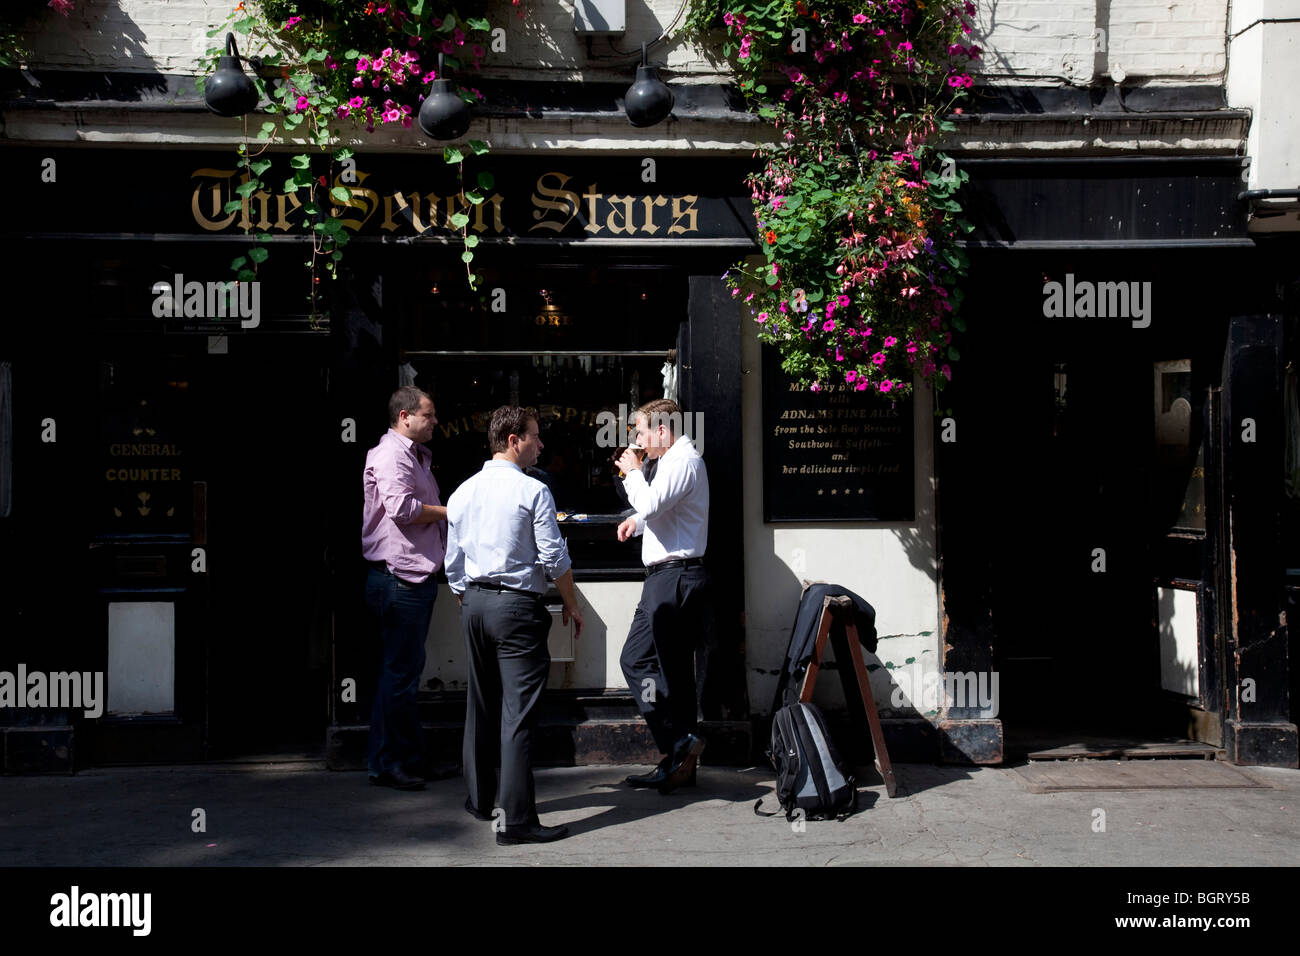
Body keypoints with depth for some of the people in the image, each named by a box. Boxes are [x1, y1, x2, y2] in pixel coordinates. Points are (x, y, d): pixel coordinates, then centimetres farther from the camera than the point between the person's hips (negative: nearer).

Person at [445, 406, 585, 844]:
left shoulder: (463, 493, 9)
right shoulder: (532, 491, -10)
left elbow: (454, 565, 13)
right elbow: (555, 558, -10)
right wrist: (571, 605, 4)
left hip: (473, 602, 7)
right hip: (517, 605, -7)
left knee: (480, 704, 17)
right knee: (518, 710, -6)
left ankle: (479, 798, 29)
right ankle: (518, 819, -6)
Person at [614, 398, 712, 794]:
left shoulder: (683, 461, -11)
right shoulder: (679, 460, 21)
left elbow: (650, 504, -24)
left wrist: (633, 471, -7)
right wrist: (638, 521, 16)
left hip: (672, 579, -11)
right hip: (679, 578, 11)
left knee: (636, 659, -10)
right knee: (675, 670, 11)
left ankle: (678, 740, -10)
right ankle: (680, 764, 15)